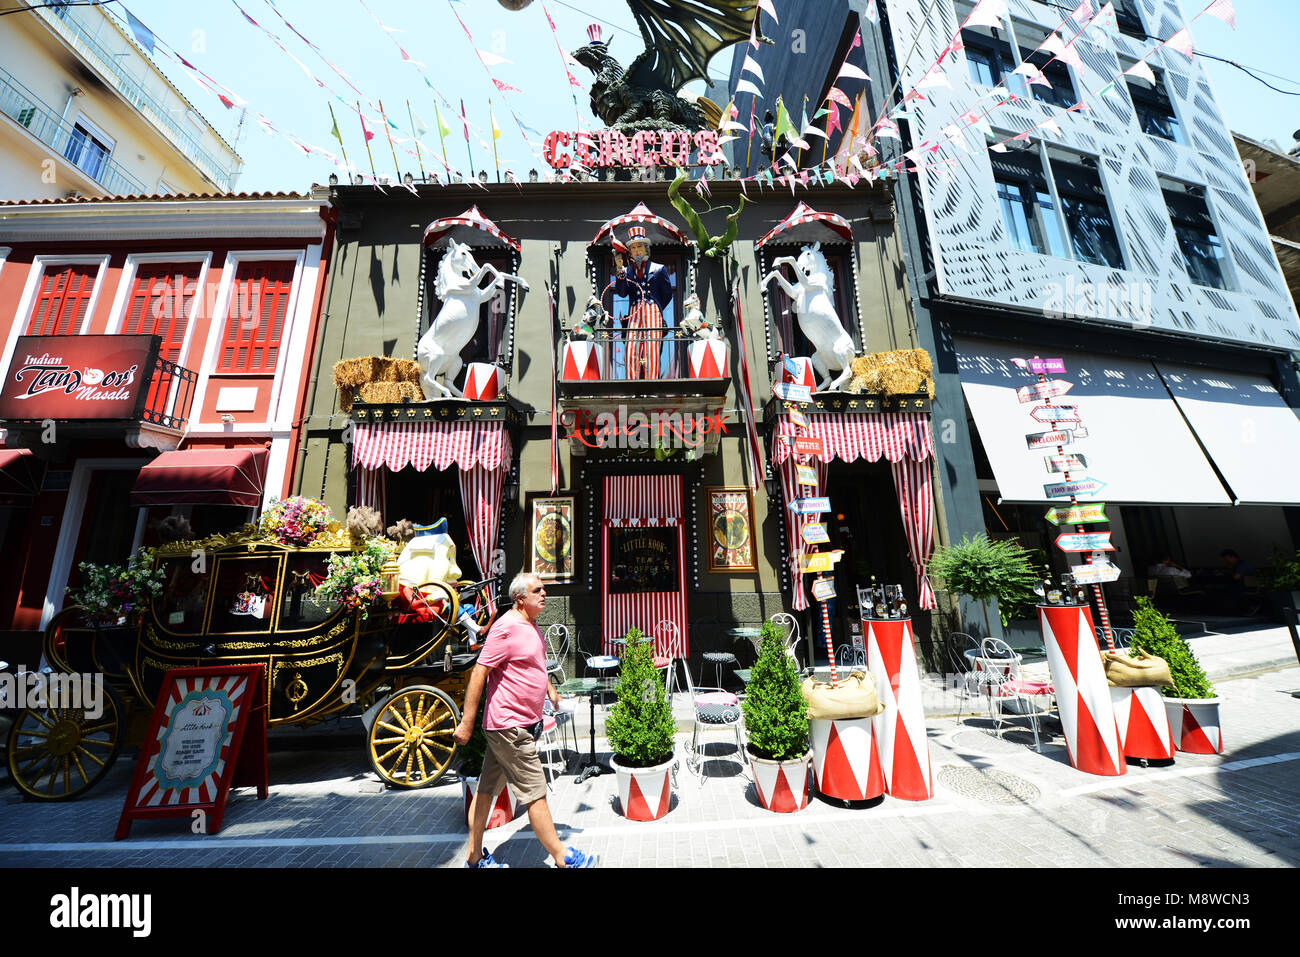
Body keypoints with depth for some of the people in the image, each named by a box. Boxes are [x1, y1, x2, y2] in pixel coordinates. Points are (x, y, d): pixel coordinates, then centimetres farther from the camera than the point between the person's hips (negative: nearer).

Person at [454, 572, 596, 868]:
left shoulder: (531, 625, 10)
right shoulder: (506, 627, -21)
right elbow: (479, 673, -22)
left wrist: (550, 689, 22)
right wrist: (467, 723, -20)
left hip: (517, 724, 9)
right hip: (509, 725, -9)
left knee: (486, 789, 20)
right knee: (535, 793, 3)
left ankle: (474, 857, 34)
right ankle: (562, 857, 17)